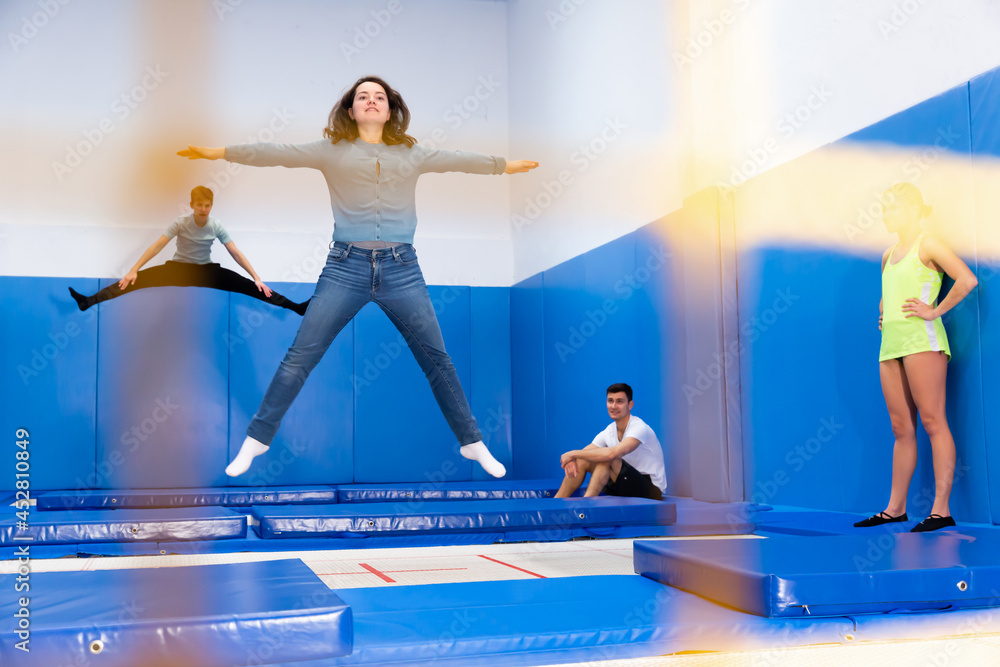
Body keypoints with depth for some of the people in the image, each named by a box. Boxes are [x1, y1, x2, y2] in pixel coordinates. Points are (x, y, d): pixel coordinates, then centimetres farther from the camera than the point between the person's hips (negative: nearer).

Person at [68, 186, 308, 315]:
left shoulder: (216, 226, -10)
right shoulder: (180, 223, -14)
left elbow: (236, 253, -10)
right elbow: (157, 246, -18)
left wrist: (257, 278, -17)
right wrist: (134, 270, -27)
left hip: (206, 271, 1)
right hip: (179, 269, -1)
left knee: (246, 285, -16)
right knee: (140, 279, -23)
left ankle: (296, 307, -18)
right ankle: (89, 301, -30)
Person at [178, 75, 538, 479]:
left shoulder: (412, 154, 13)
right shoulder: (332, 151, 6)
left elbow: (457, 160, 21)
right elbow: (277, 153, 2)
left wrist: (506, 165, 27)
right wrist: (219, 153, -4)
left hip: (401, 269, 2)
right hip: (346, 266, -1)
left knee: (437, 359, 6)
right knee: (299, 357, -1)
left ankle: (472, 442, 19)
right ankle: (256, 439, 13)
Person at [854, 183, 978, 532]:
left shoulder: (927, 245, -2)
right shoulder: (888, 256, 20)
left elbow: (967, 280, -15)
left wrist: (935, 311, -12)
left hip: (921, 340, -8)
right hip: (891, 343, 8)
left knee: (933, 422, -9)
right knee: (901, 428, 8)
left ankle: (941, 509, -9)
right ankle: (895, 508, 10)